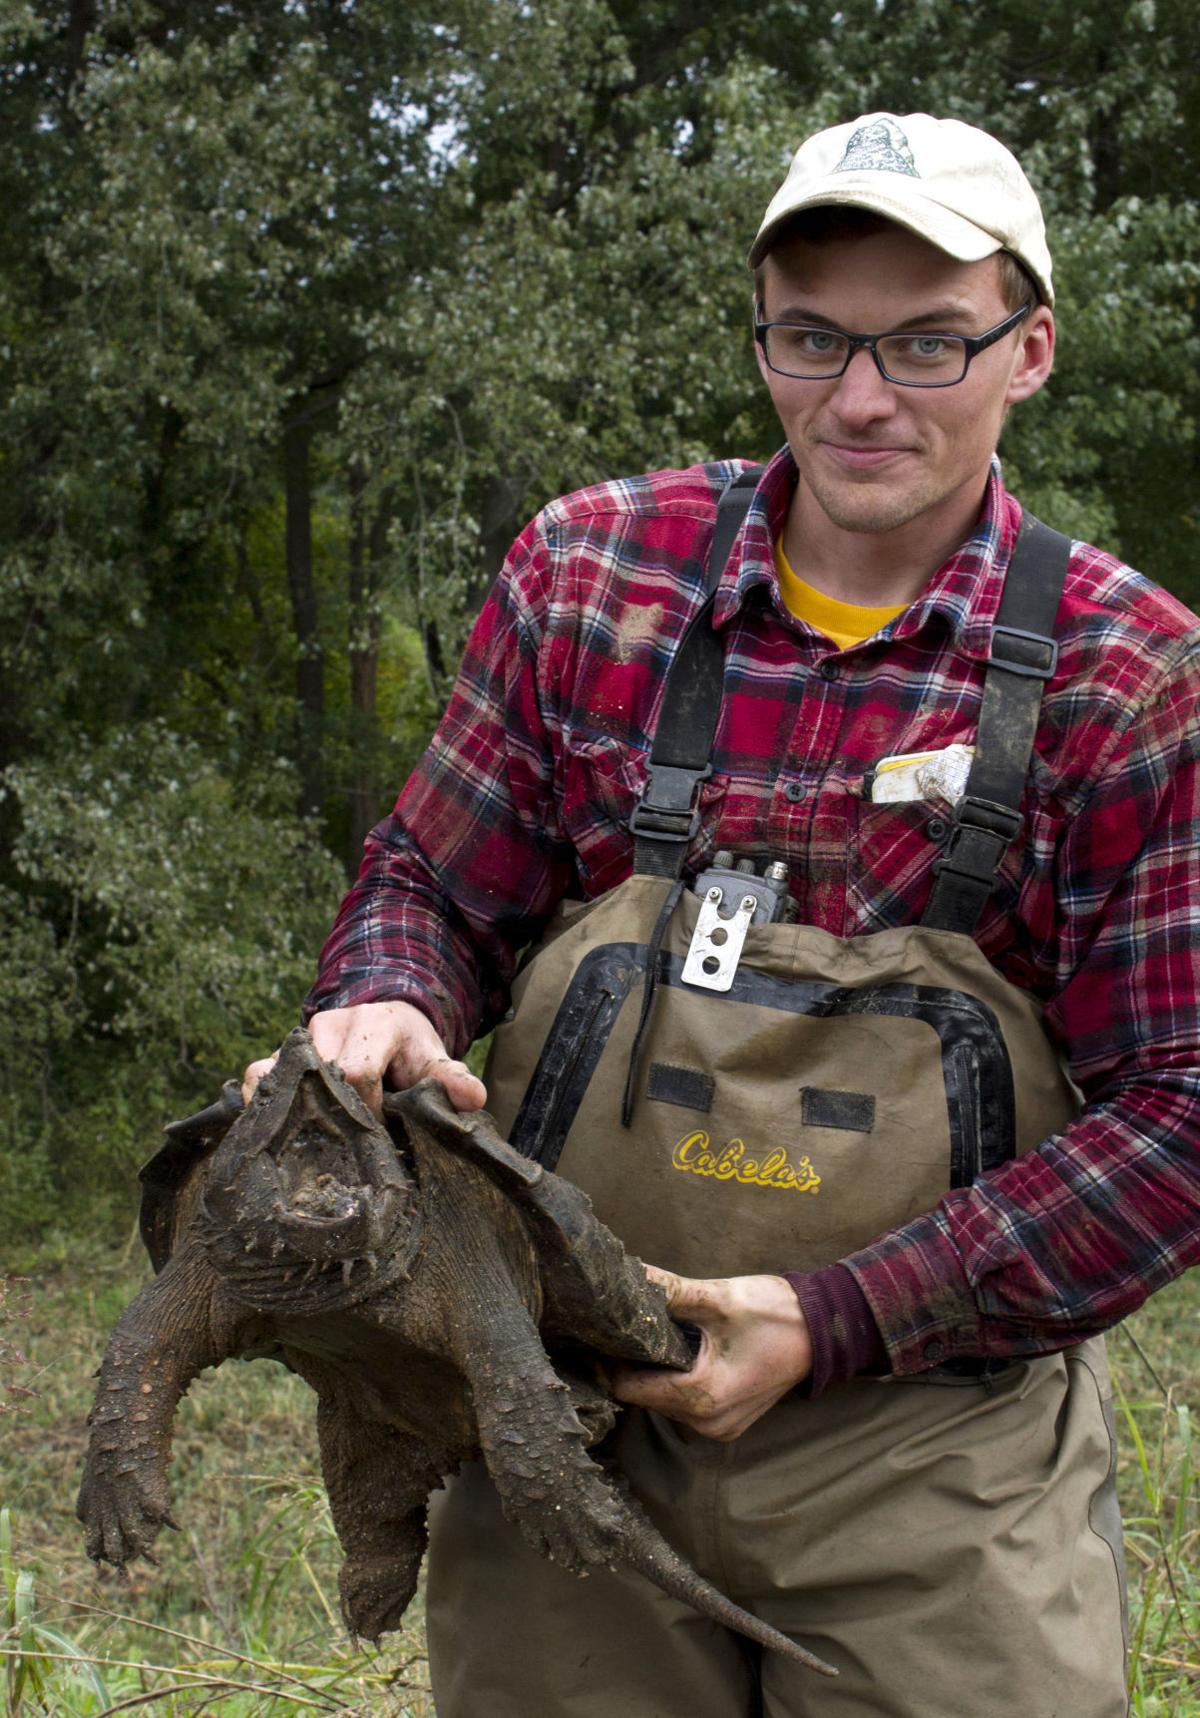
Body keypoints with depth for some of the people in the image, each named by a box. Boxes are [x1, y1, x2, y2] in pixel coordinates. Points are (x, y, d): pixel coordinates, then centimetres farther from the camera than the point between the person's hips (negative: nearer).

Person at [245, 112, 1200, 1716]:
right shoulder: (591, 569, 1)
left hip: (936, 1460, -1)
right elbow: (431, 885, 10)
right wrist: (385, 1014, -14)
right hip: (568, 1420, 2)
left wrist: (838, 1320, -16)